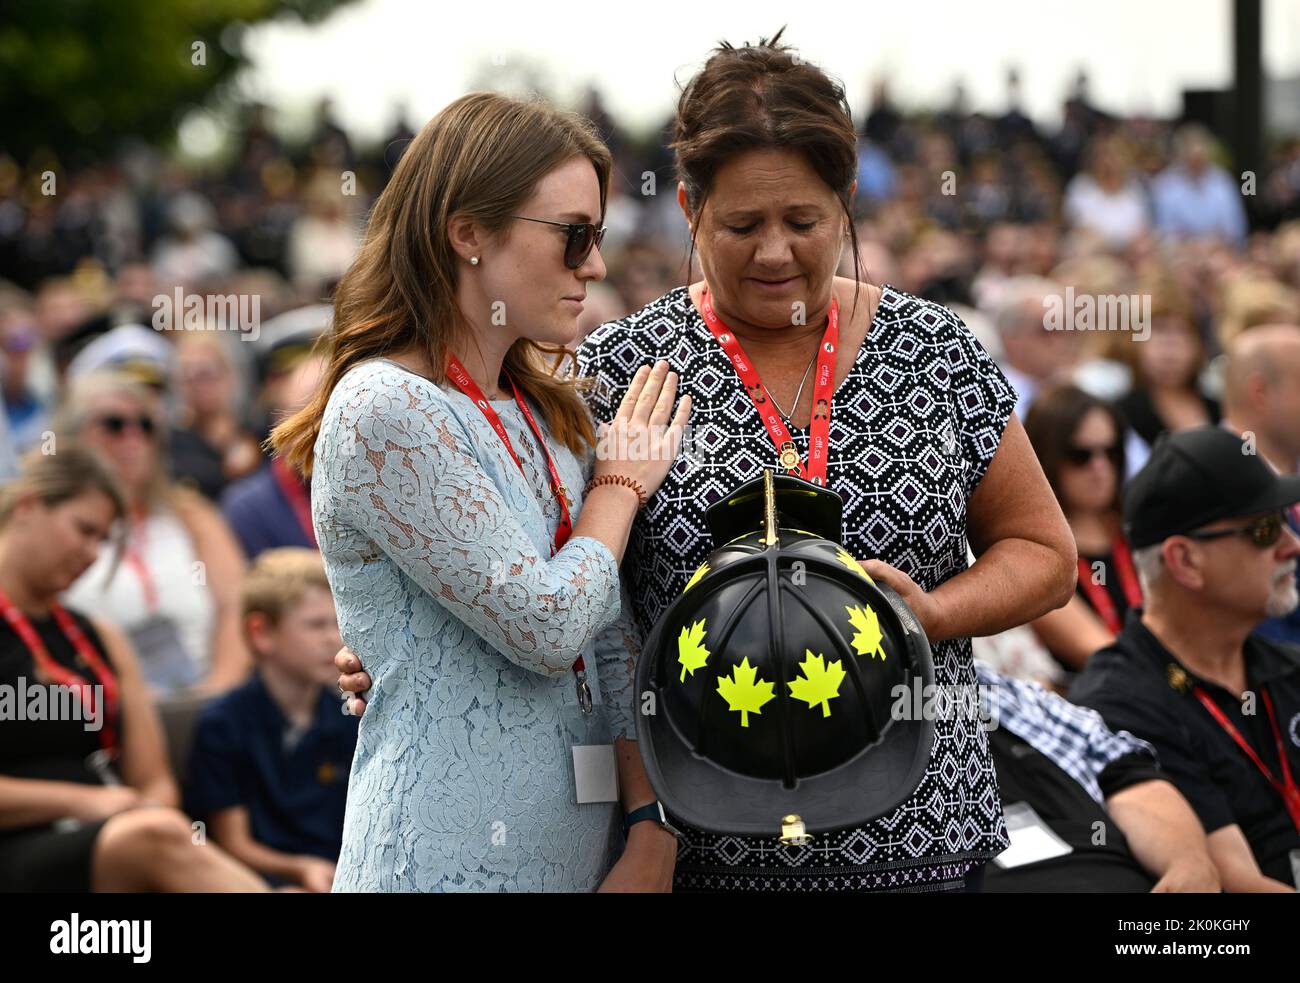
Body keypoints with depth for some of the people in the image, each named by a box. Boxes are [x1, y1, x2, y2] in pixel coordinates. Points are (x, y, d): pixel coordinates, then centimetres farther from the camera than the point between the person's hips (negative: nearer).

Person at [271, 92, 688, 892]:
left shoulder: (549, 413, 11)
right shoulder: (385, 412, -14)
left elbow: (611, 646, 9)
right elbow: (545, 626, -18)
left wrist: (653, 836, -4)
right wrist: (621, 484, -2)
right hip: (457, 862, -7)